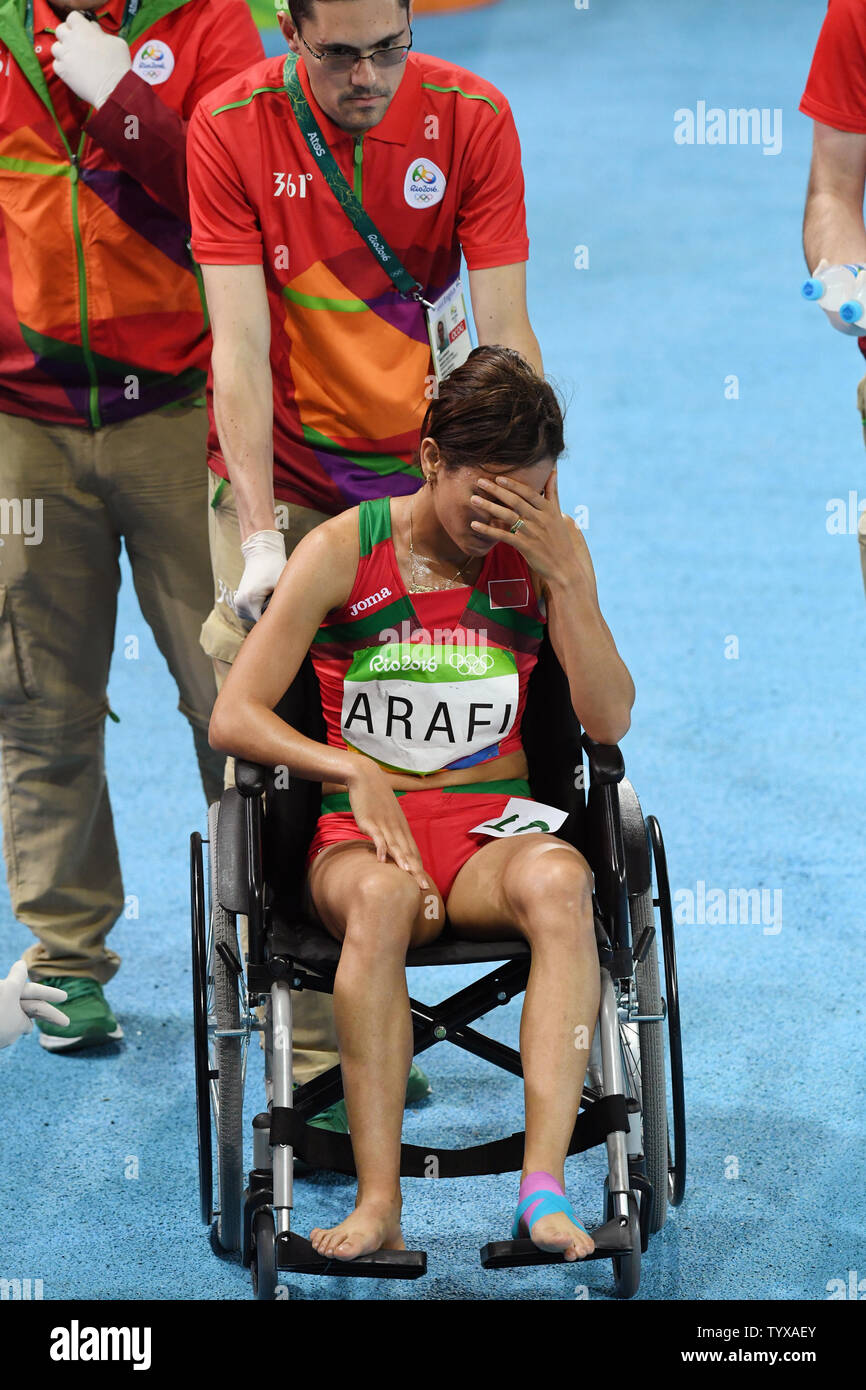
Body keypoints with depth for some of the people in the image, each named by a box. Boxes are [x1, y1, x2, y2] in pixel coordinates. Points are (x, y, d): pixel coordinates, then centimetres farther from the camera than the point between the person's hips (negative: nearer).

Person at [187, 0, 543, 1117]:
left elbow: (505, 334, -7)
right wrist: (261, 538, -21)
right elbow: (241, 344, -13)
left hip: (424, 463, 1)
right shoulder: (231, 131, -9)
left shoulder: (470, 118, -6)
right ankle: (321, 1045, -7)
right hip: (279, 475, -1)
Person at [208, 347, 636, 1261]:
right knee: (381, 897, -39)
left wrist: (564, 576, -13)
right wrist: (353, 770, -19)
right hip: (362, 836, -1)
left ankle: (544, 1189, -43)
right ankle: (378, 1204, -41)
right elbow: (232, 717, -3)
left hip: (492, 836, 2)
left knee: (557, 879, -36)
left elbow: (609, 722, -2)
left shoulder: (547, 551, 5)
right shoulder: (342, 552, -2)